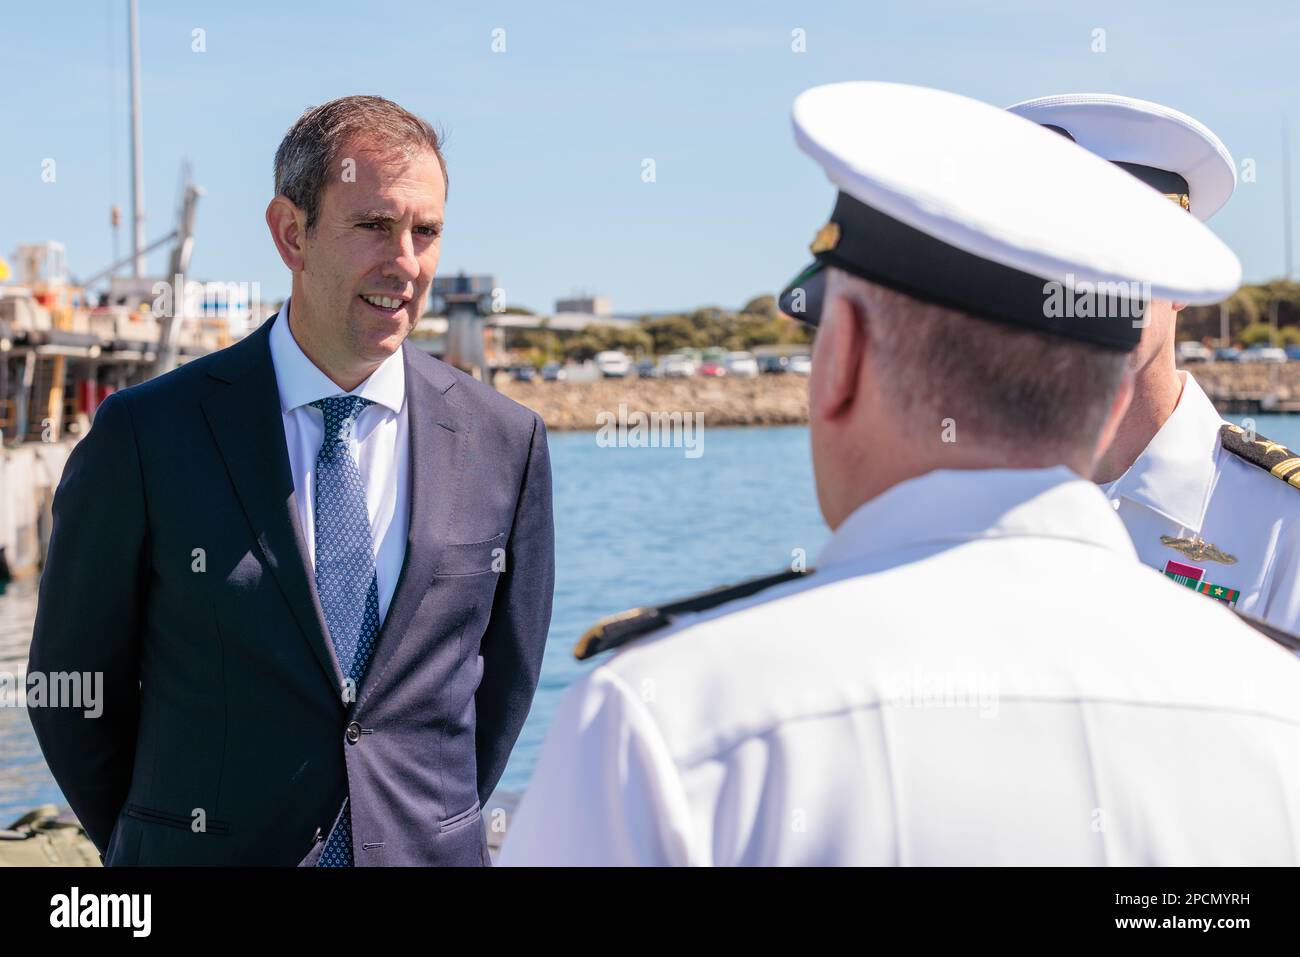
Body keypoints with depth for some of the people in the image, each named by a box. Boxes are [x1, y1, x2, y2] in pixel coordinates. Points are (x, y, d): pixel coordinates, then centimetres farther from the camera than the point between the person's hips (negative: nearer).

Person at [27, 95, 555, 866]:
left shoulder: (505, 442, -3)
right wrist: (159, 842, 2)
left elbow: (503, 678, 7)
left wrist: (443, 826, 6)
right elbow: (73, 686, -1)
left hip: (431, 848, 2)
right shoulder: (146, 435, -10)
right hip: (210, 849, -2)